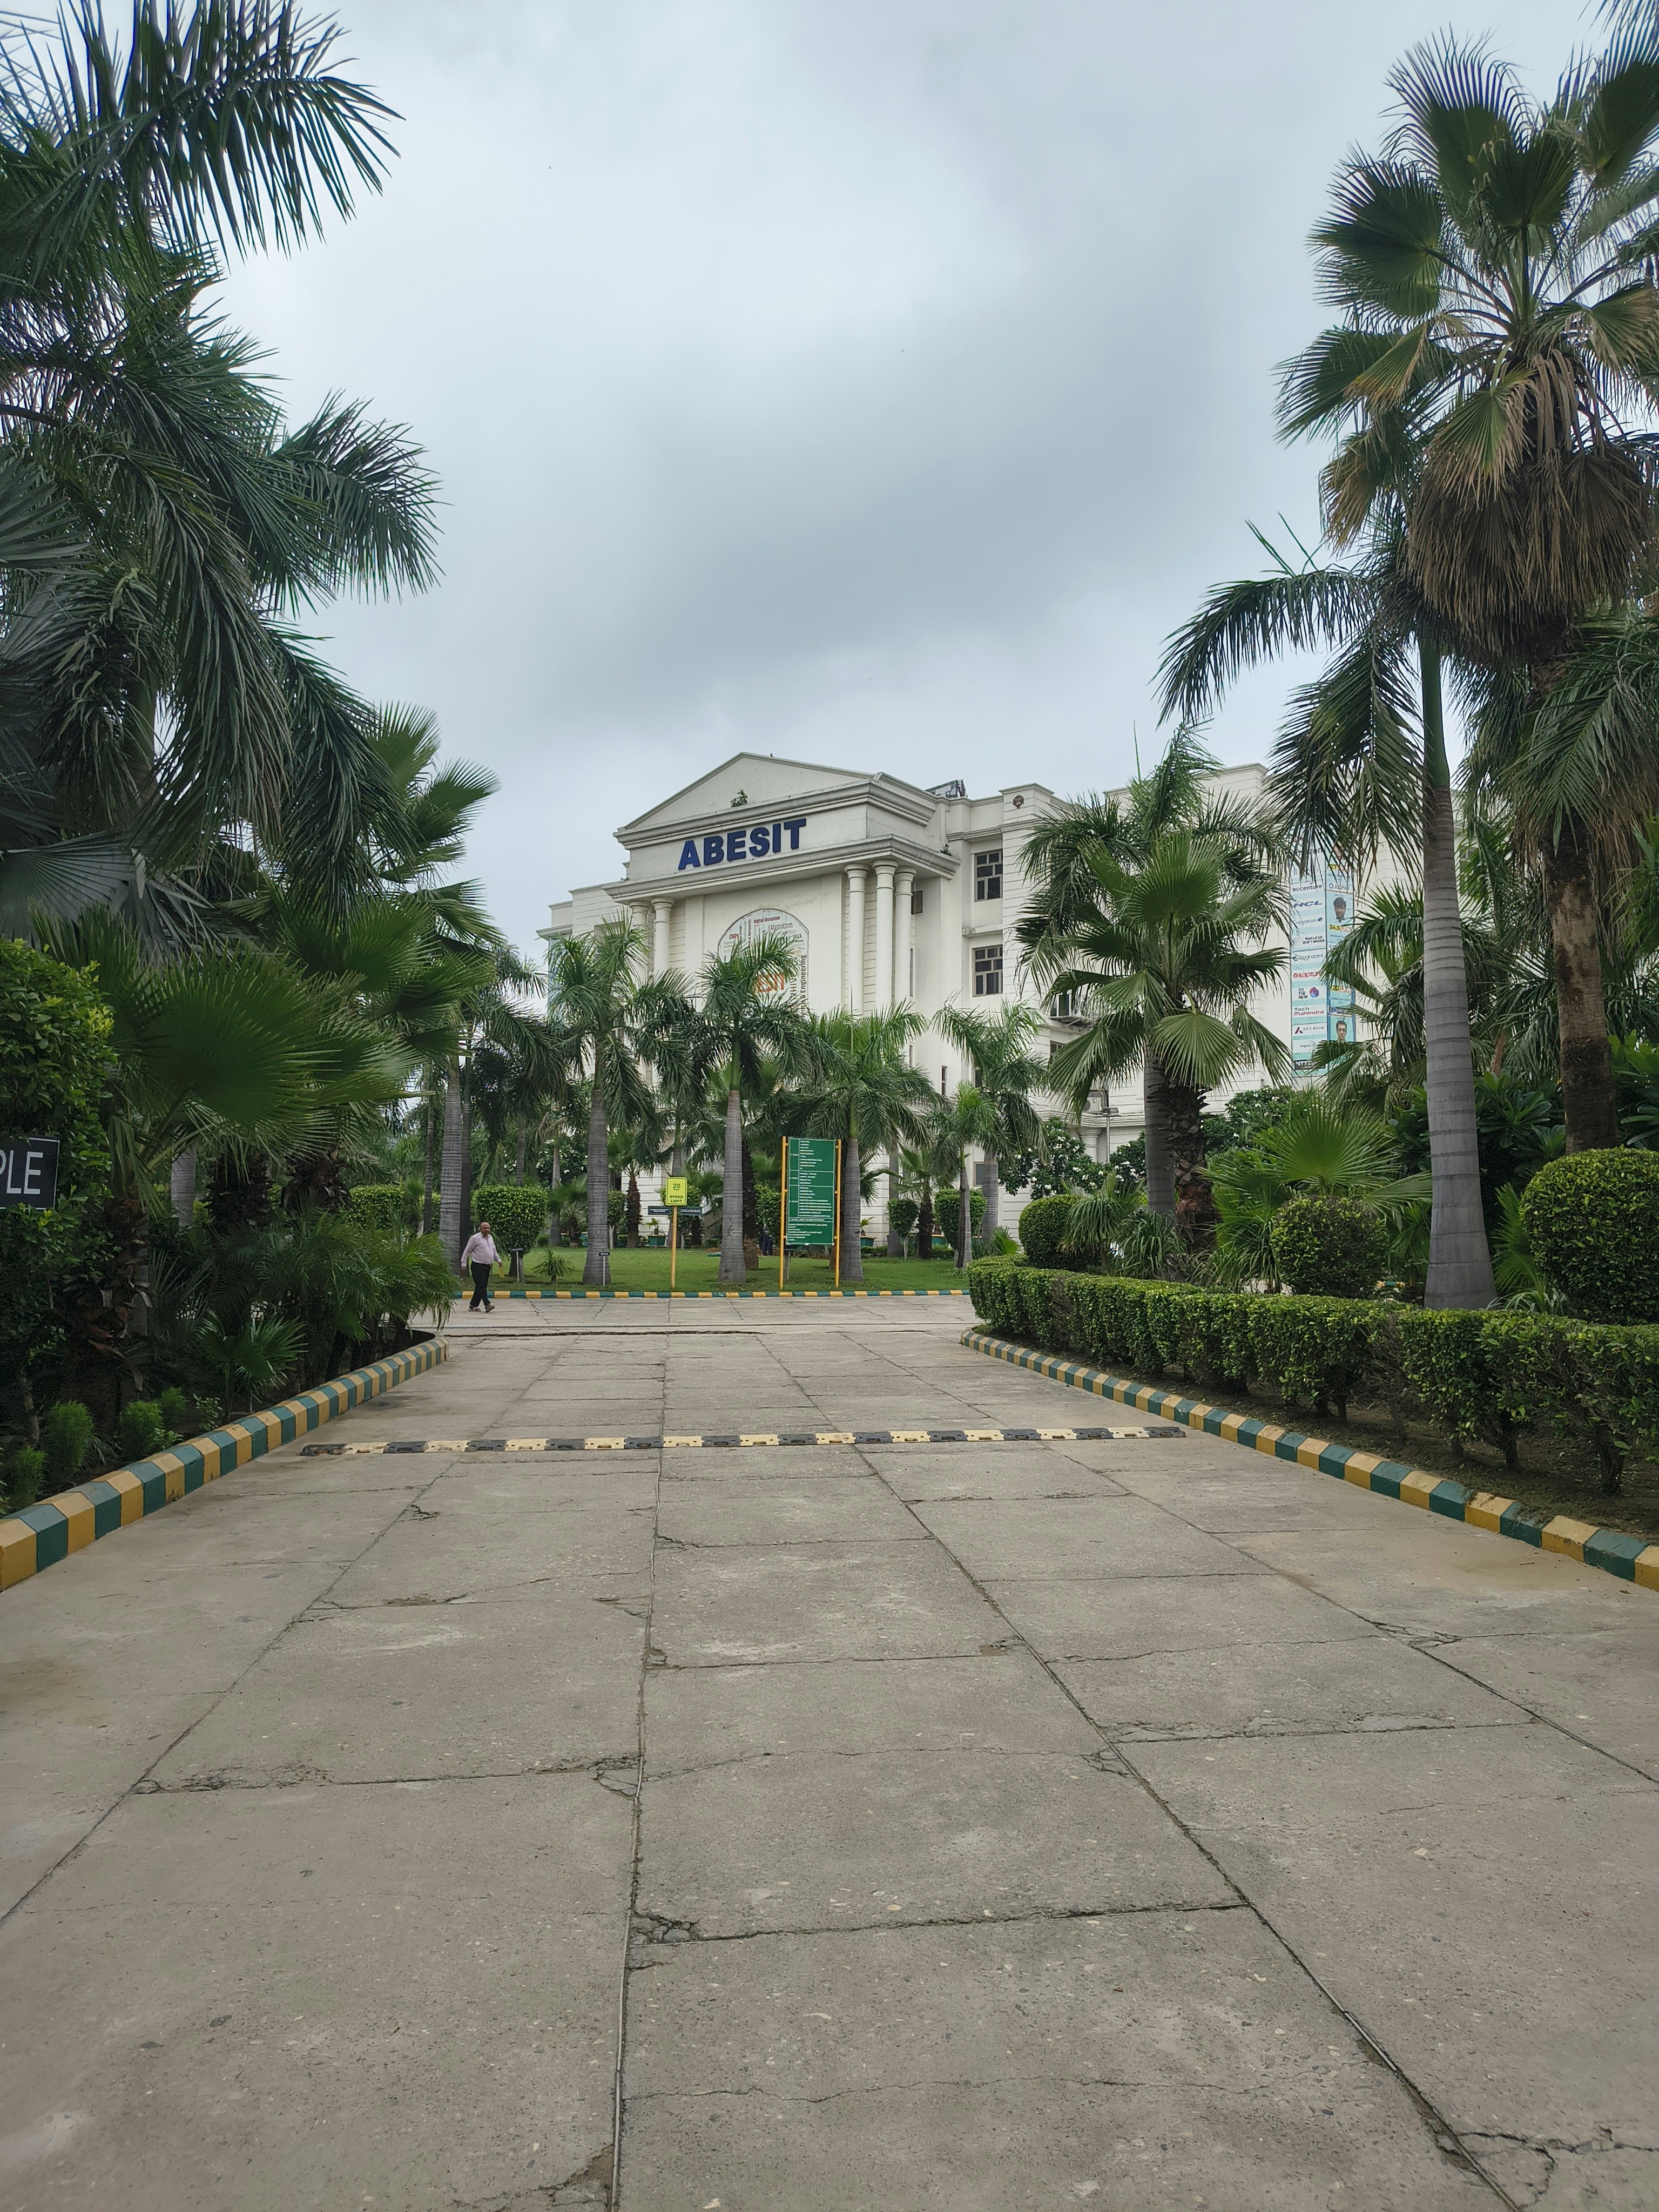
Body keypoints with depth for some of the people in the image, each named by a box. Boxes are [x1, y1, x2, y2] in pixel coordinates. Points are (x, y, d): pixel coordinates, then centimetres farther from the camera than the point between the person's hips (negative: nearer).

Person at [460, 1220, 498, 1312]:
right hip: (478, 1266, -8)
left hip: (487, 1266, 8)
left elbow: (494, 1251, 27)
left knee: (482, 1287, 8)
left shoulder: (491, 1238, 14)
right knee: (481, 1286, -15)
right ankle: (488, 1304, -25)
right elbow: (467, 1251, -4)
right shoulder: (475, 1238, -8)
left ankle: (473, 1306, 13)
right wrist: (464, 1264, -5)